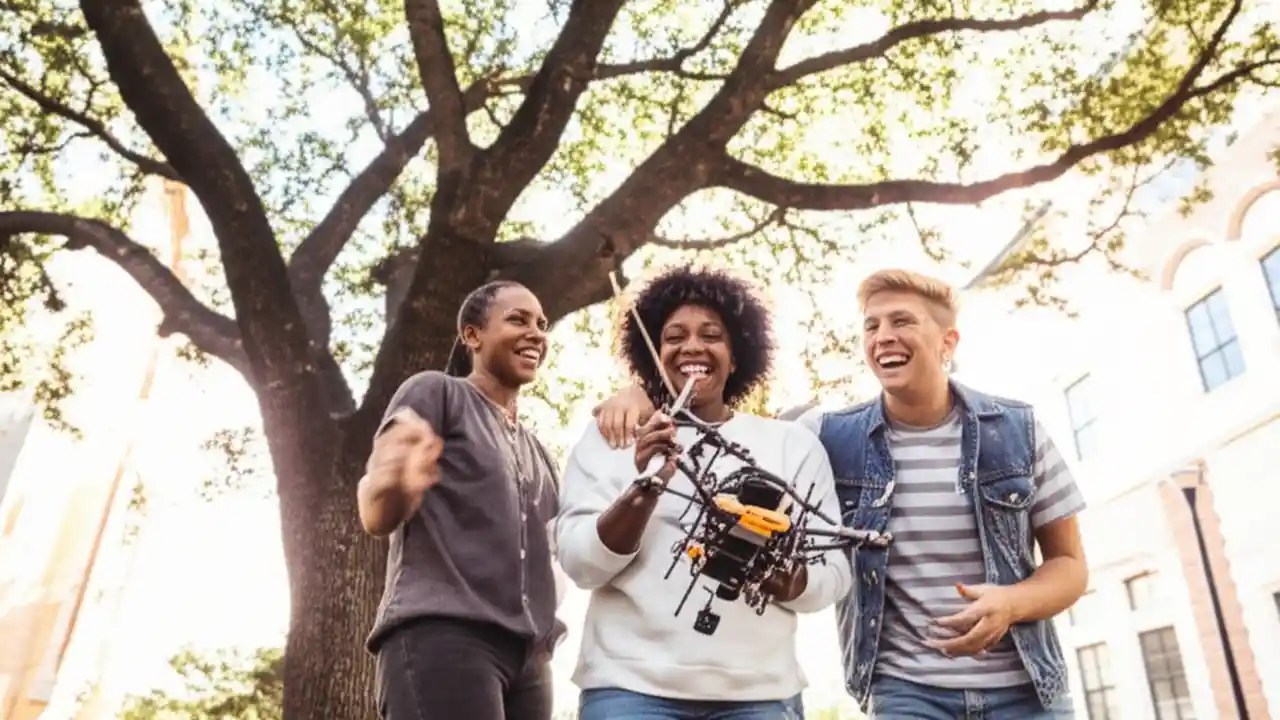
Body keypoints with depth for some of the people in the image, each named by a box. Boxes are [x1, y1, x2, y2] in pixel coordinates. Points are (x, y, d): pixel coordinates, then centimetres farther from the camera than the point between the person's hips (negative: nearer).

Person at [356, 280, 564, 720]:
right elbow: (376, 516, -8)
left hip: (528, 656, 7)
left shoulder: (538, 454, 25)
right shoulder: (434, 392, 4)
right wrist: (396, 485, -31)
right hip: (440, 635, -7)